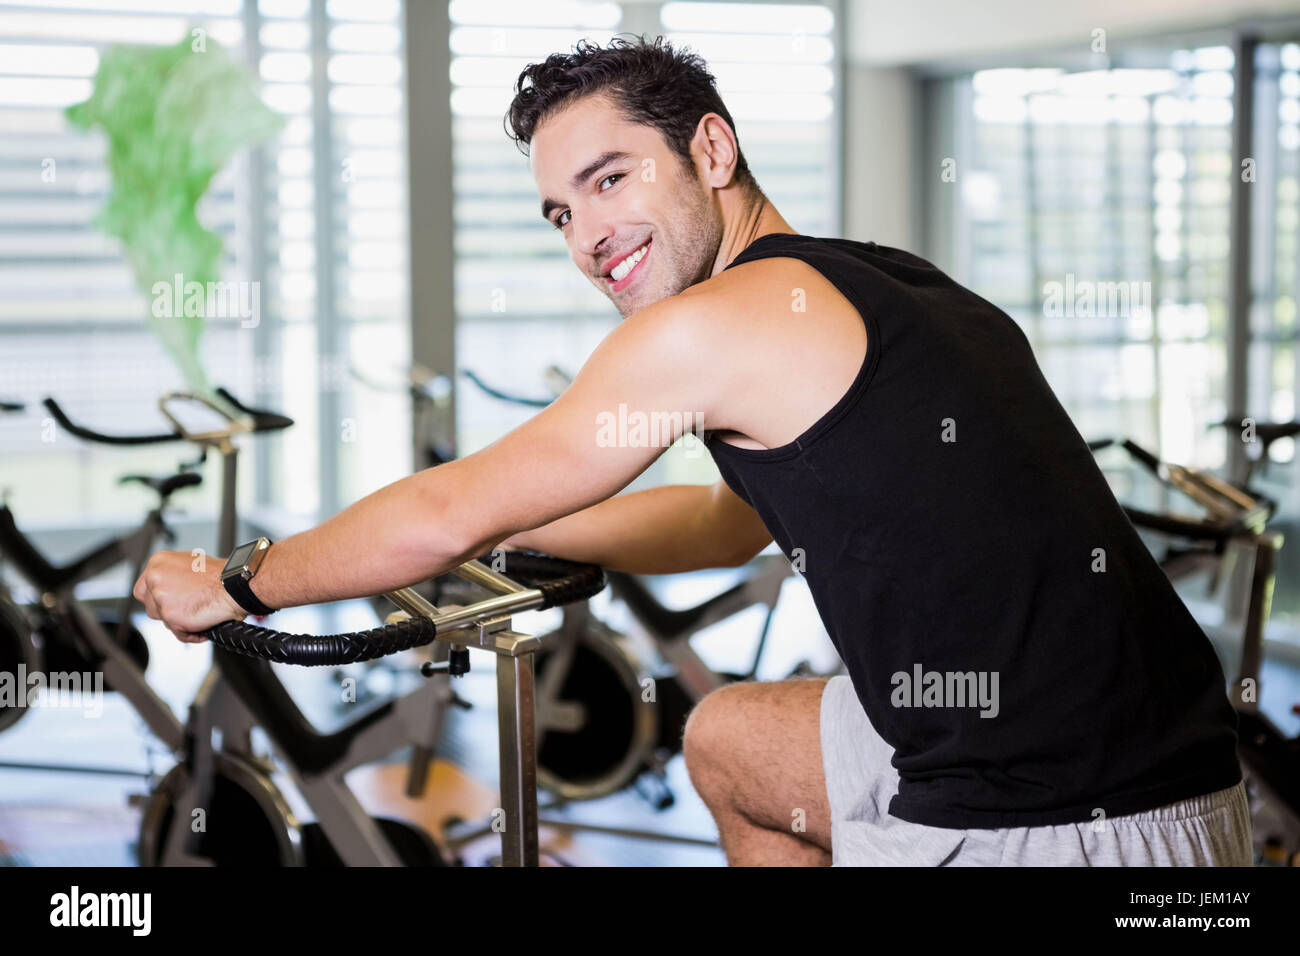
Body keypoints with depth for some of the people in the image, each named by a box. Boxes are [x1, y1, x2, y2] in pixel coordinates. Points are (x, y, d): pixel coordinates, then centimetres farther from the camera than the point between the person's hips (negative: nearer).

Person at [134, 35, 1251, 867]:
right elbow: (733, 522, 29)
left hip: (1044, 832, -9)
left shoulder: (713, 325, -10)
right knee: (728, 736, 26)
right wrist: (504, 524, 34)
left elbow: (444, 520, -2)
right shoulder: (888, 288, 14)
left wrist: (230, 584, 12)